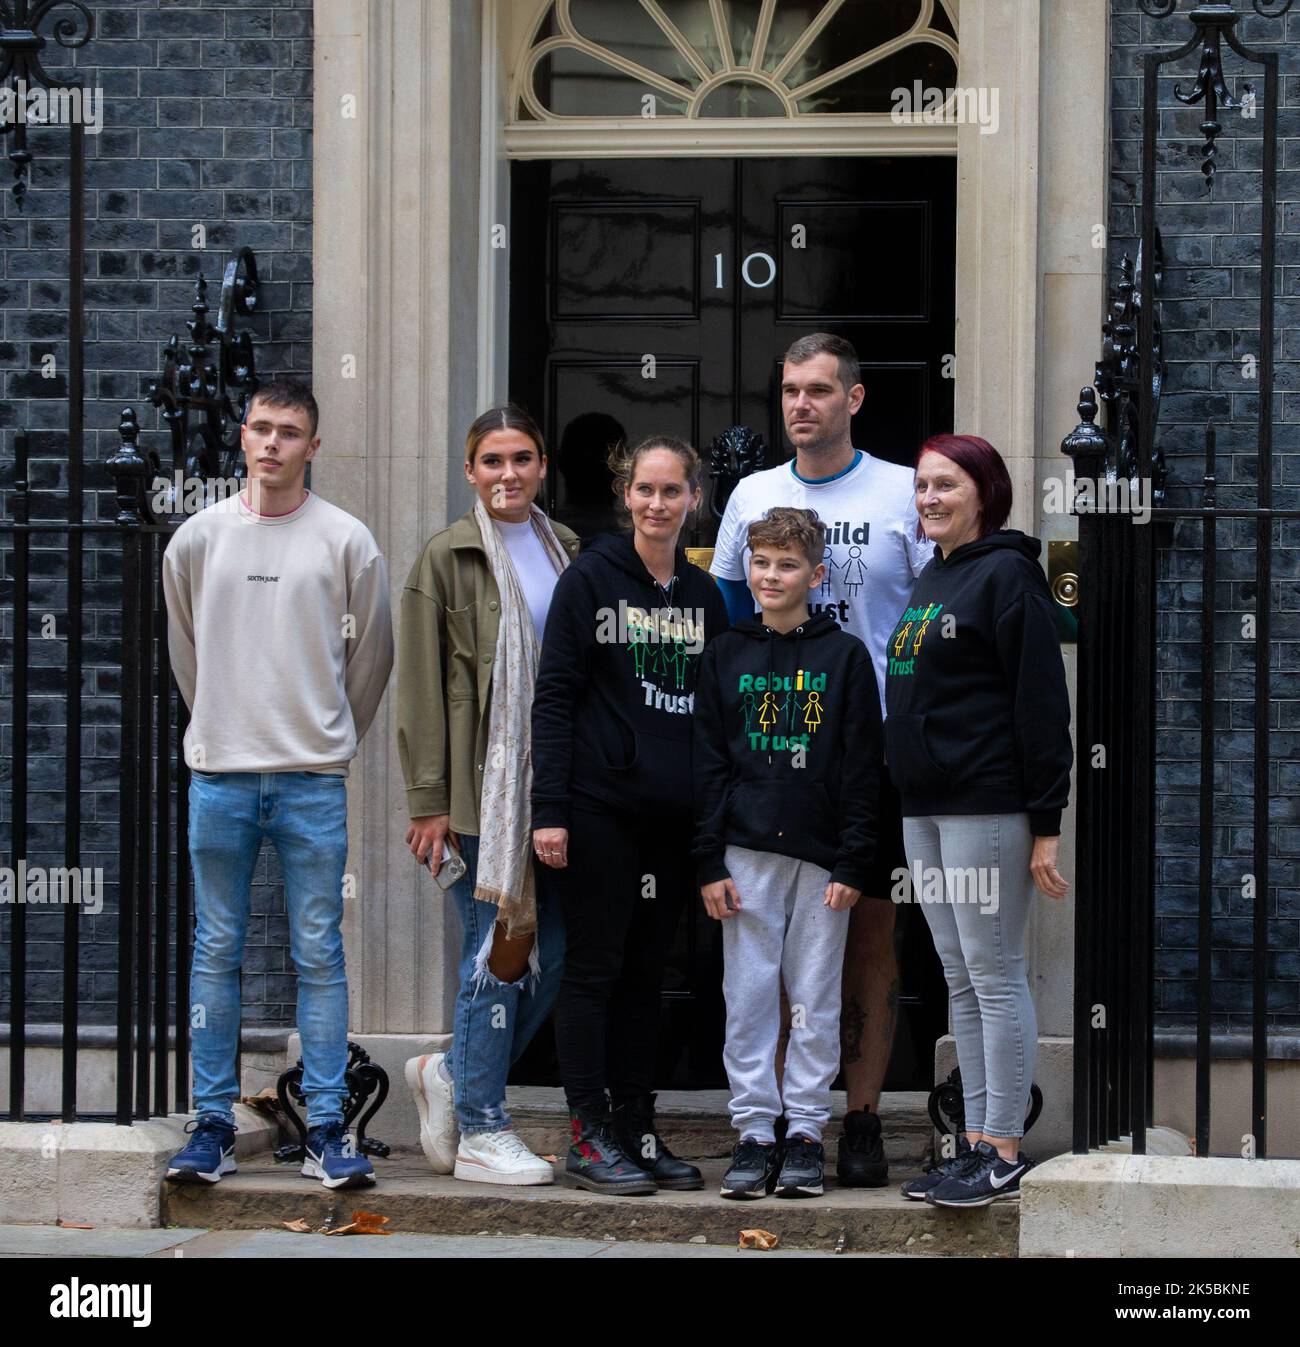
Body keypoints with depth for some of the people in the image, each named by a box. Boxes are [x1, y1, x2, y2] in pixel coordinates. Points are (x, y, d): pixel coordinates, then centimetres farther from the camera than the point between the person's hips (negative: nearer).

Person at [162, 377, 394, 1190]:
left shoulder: (347, 542, 0)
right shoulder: (198, 539, 5)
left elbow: (373, 656, 10)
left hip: (314, 782, -2)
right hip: (219, 777, 2)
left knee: (319, 954, -1)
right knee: (217, 953, 4)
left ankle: (327, 1129, 2)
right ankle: (214, 1124, 9)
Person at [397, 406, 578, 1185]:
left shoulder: (565, 551, 13)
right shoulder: (447, 558, -3)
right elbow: (420, 687, -4)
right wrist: (429, 800, -9)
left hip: (556, 783, 5)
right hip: (483, 787, -5)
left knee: (552, 951, 3)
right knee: (500, 949, -4)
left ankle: (453, 1076, 23)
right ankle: (480, 1129, 5)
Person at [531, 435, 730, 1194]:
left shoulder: (704, 596, 13)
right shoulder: (590, 580, -2)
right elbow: (555, 697, -5)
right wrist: (549, 809, -12)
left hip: (675, 815, 5)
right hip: (600, 809, -5)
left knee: (647, 973, 8)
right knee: (596, 968, -2)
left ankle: (637, 1130, 13)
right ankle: (590, 1136, 2)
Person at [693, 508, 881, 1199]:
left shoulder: (846, 656, 3)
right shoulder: (725, 655, 9)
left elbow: (863, 767, 1)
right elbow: (708, 762, 7)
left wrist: (853, 863, -5)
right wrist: (710, 861, -1)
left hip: (822, 855, -1)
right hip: (747, 854, 1)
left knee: (815, 998, 2)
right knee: (747, 997, 1)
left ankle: (806, 1130, 9)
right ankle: (753, 1132, 6)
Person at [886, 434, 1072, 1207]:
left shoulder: (1005, 575, -10)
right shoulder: (931, 582, 17)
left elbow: (1042, 702, -14)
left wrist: (1046, 824, -17)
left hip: (987, 808, -9)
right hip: (926, 809, 9)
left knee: (995, 976, -6)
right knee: (962, 981, 11)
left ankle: (1004, 1155, -2)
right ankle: (977, 1144, 16)